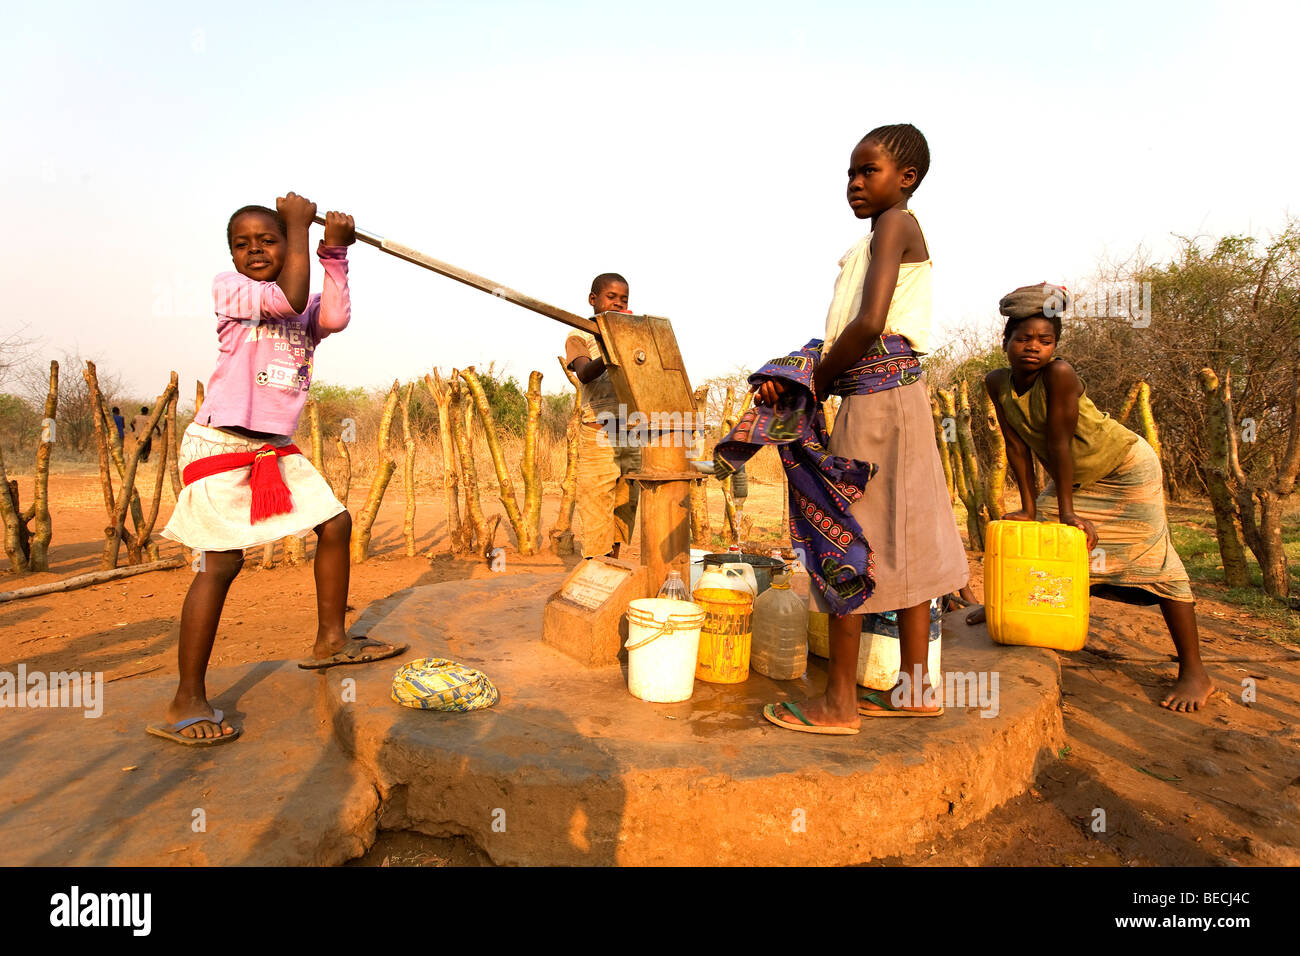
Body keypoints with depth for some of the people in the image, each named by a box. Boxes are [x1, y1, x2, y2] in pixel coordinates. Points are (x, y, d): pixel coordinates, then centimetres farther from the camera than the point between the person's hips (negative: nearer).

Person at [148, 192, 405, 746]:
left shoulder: (304, 308, 11)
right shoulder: (227, 287, -4)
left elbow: (333, 317, -11)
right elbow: (288, 299, -22)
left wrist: (335, 251, -12)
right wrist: (300, 224, -11)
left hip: (275, 448, 7)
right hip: (220, 445, -7)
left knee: (336, 523, 4)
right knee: (222, 562, -10)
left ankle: (329, 641, 19)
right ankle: (186, 702, 0)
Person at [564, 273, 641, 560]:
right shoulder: (579, 337, 3)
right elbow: (584, 373, -18)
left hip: (631, 435, 6)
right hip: (598, 435, -5)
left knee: (623, 512, 9)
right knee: (596, 513, -7)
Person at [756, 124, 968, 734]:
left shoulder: (894, 225, -7)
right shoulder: (892, 235, 22)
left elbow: (869, 324, -21)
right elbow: (841, 338, 15)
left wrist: (818, 382, -8)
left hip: (877, 399, -10)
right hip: (898, 395, 10)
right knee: (903, 538, 11)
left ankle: (838, 703, 4)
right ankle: (916, 687, 21)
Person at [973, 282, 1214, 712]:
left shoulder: (1059, 373, -30)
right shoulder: (997, 383, -12)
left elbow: (1060, 443, -29)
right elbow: (1016, 445, -9)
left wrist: (1066, 510, -25)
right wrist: (1029, 506, -10)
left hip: (1126, 467, -6)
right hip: (1077, 478, 7)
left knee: (1154, 557, -10)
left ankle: (1194, 672, -5)